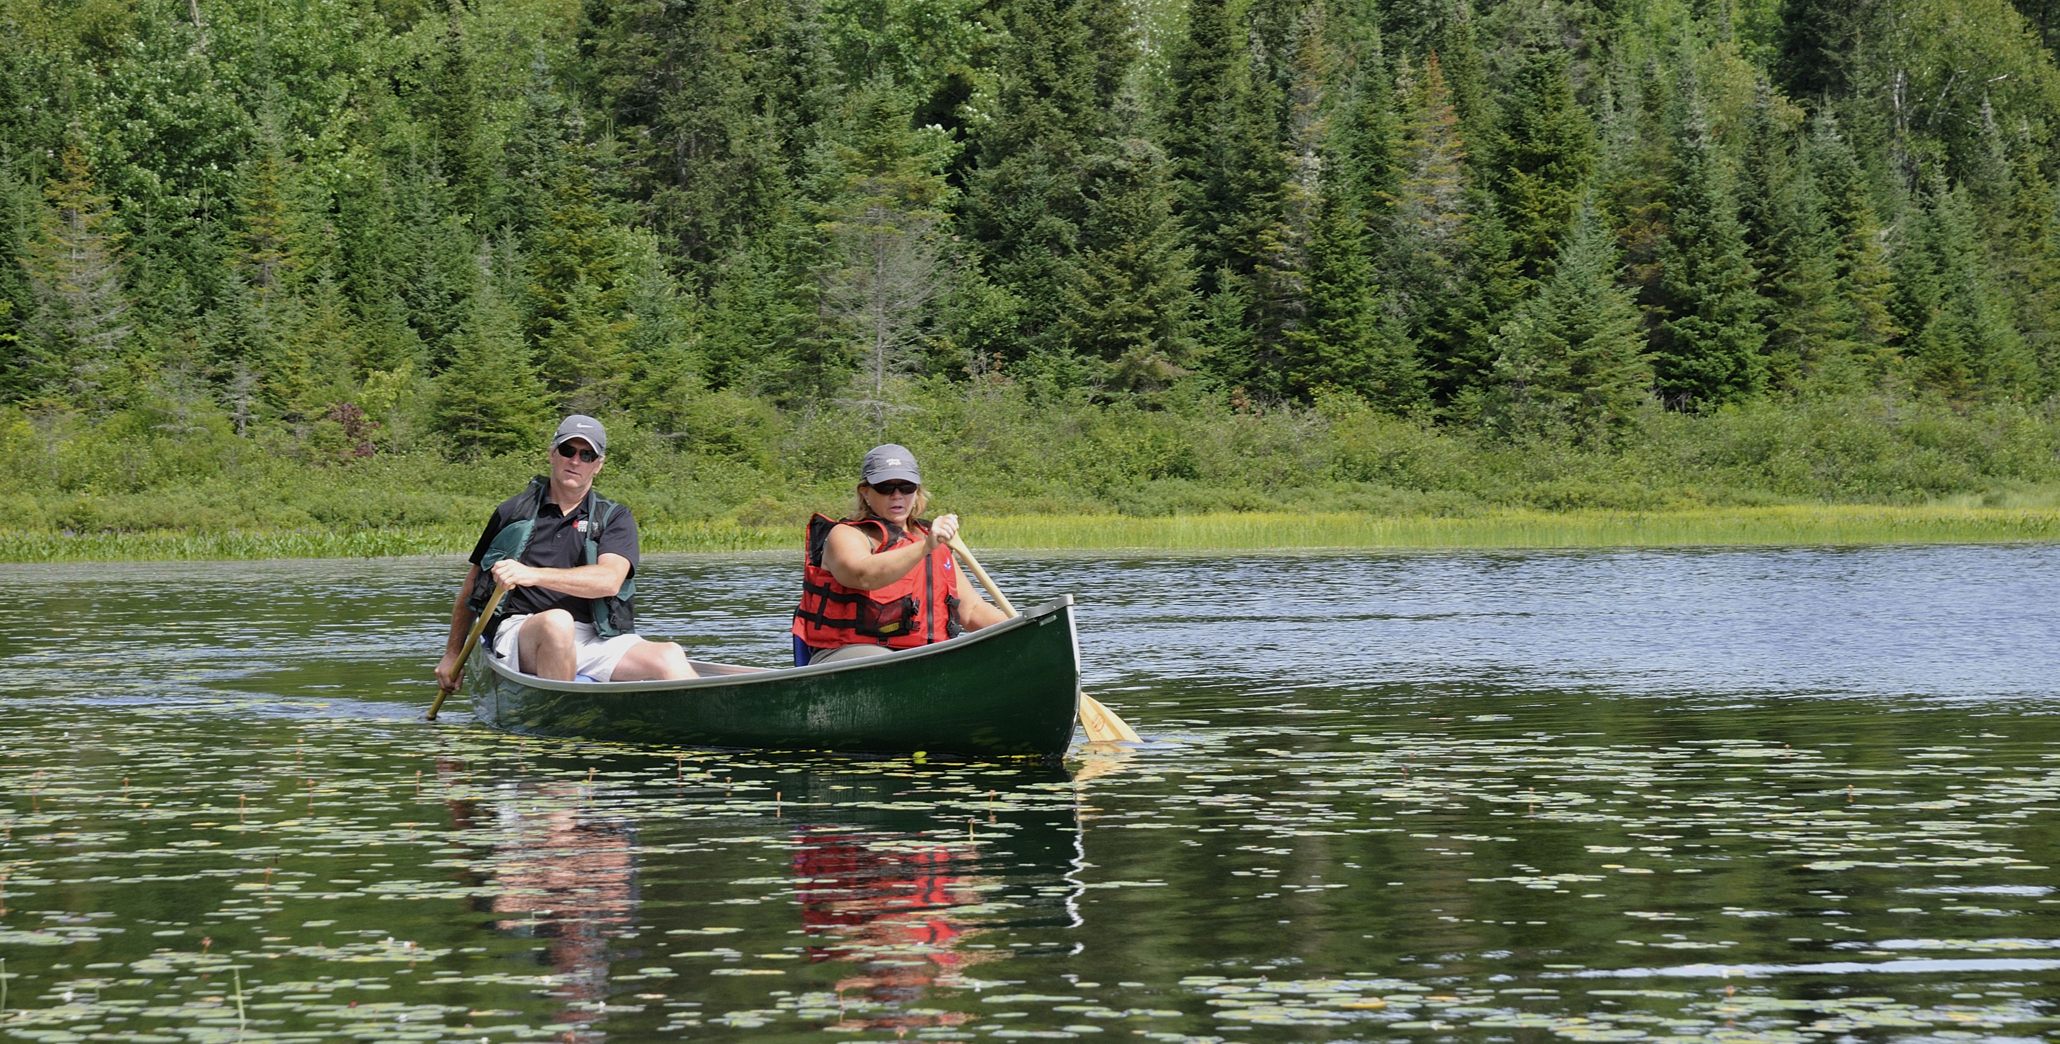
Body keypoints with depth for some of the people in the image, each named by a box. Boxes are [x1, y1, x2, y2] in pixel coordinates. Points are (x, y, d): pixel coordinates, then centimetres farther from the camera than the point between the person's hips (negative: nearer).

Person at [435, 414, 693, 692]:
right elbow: (473, 584, 22)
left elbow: (609, 581, -9)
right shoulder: (514, 512, 13)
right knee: (557, 621, -38)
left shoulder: (615, 518, 11)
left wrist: (532, 575, -21)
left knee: (670, 657, -25)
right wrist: (452, 654, 22)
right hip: (518, 634, -1)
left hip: (597, 639, 1)